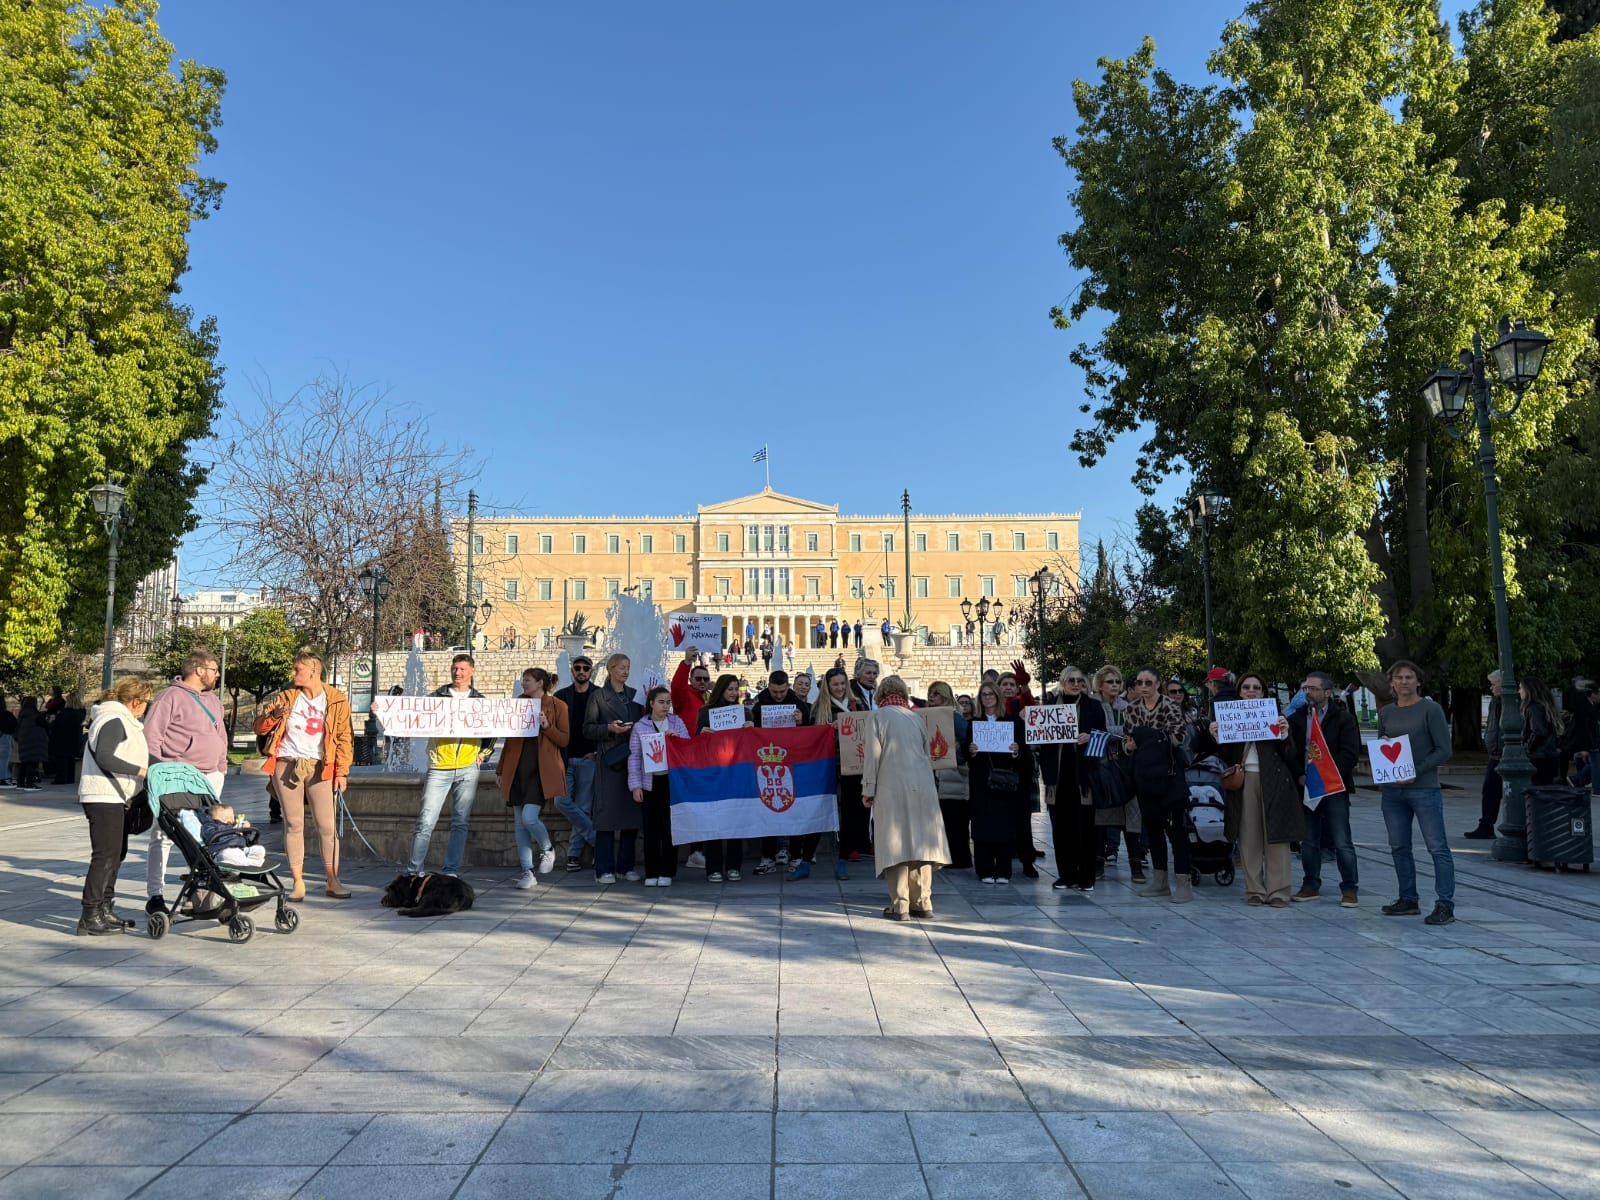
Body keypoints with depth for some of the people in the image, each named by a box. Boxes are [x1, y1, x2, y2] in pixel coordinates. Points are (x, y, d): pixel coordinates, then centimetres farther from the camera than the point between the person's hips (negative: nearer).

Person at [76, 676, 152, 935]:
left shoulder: (122, 720, 18)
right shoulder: (114, 721, -14)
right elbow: (104, 758, -24)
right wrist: (141, 770, -21)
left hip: (116, 798, 11)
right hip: (104, 798, -11)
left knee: (117, 854, 15)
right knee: (105, 856, -9)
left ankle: (104, 910, 23)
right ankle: (90, 917, -5)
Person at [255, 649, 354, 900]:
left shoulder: (336, 700, 2)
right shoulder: (287, 696, 8)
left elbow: (345, 738, 2)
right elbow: (259, 726, 11)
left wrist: (342, 771, -4)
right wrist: (273, 715, -11)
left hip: (319, 768, -2)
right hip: (286, 766, 2)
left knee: (327, 826, -4)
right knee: (293, 824, 3)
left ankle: (332, 882, 4)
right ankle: (298, 882, 10)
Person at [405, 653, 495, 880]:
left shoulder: (480, 701, 12)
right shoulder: (437, 697, 8)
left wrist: (483, 755, 7)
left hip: (468, 769, 1)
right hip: (439, 767, -1)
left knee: (461, 822, 3)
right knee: (426, 821, -5)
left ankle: (451, 871, 10)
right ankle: (414, 871, 4)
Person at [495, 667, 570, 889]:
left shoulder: (557, 706, 1)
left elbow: (565, 740, -1)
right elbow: (509, 739, 19)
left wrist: (547, 726, -17)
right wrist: (500, 769, 18)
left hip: (542, 770, -5)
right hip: (517, 769, 5)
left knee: (529, 817, -17)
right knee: (520, 823, 4)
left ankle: (548, 849, 12)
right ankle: (527, 872, 13)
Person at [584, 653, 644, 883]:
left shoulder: (634, 694, 17)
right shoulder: (598, 695, 4)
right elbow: (588, 728, 0)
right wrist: (610, 729, -15)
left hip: (632, 760, 4)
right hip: (608, 761, -4)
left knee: (632, 811, 3)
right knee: (607, 812, -6)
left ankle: (626, 866, 12)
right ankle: (604, 869, 0)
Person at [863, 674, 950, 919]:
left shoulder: (878, 717, 0)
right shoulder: (917, 718, 14)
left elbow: (873, 755, -4)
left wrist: (868, 790, 1)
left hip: (892, 789, -4)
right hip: (922, 787, 4)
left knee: (895, 844, -1)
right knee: (920, 841, 8)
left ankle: (899, 905, -2)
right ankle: (922, 902, 11)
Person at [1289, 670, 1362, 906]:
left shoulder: (1342, 718, -2)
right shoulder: (1297, 718, 10)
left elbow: (1350, 753, -9)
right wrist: (1300, 775, -7)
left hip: (1334, 788, -4)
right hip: (1306, 787, 4)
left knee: (1342, 842, -2)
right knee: (1308, 841, 10)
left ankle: (1350, 888, 8)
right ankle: (1311, 885, 21)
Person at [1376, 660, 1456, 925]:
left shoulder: (1431, 709, -3)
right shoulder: (1386, 713, 12)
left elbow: (1444, 750, -7)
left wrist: (1417, 770, -16)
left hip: (1424, 788, -6)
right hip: (1392, 790, 6)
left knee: (1438, 847, -6)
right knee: (1399, 847, 10)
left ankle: (1444, 905, -2)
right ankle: (1408, 900, 21)